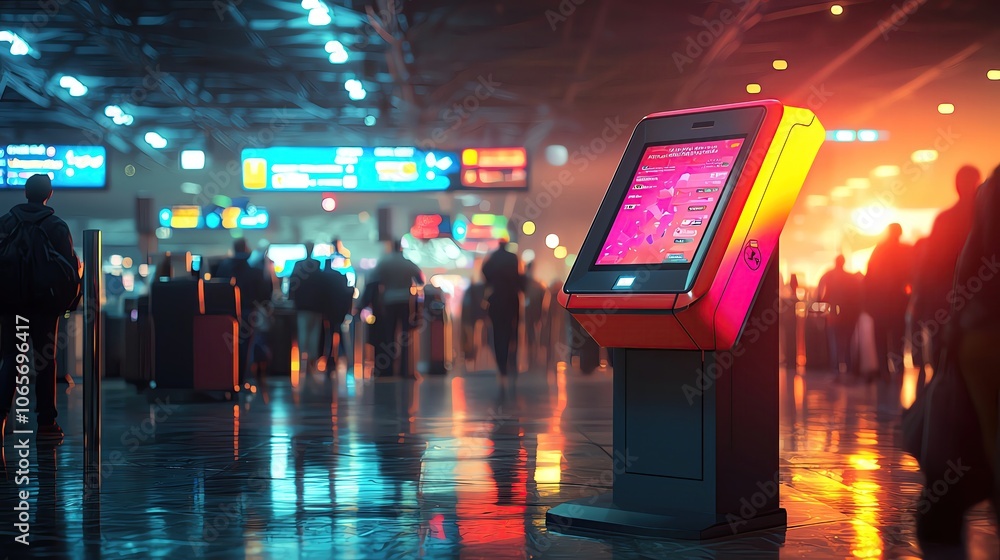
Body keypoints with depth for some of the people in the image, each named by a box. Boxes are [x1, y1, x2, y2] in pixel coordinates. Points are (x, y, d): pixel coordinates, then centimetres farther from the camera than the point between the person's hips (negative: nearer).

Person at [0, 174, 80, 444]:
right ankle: (46, 423, 6)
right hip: (45, 304, -2)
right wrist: (70, 300, 3)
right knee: (45, 361, 5)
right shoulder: (56, 226, -4)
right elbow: (71, 265, -7)